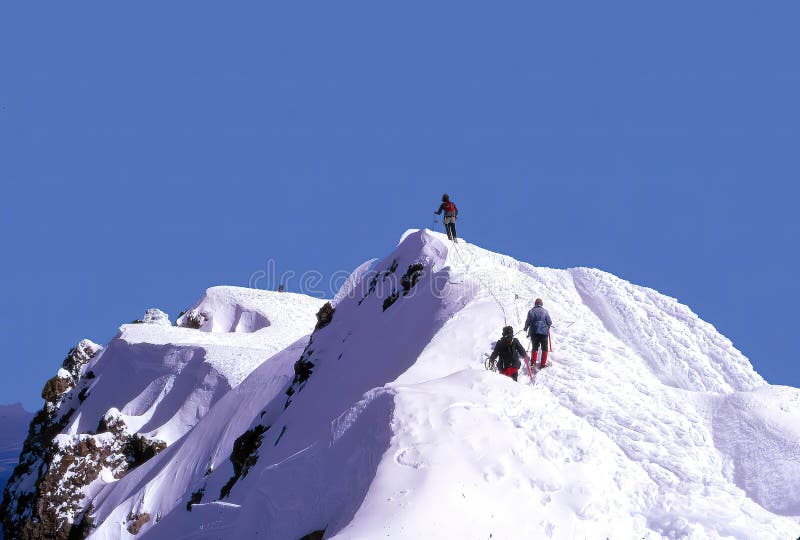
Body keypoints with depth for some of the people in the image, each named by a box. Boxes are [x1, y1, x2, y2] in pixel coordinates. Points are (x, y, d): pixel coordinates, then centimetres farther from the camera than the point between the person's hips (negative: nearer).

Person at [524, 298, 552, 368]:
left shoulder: (531, 311, 0)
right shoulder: (545, 311, -4)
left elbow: (528, 322, 2)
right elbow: (549, 322, -1)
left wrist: (526, 328, 22)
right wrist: (548, 326, 22)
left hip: (534, 333, 2)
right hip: (544, 332, -2)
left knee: (534, 348, 15)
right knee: (544, 348, 11)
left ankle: (533, 362, 1)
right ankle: (543, 363, 6)